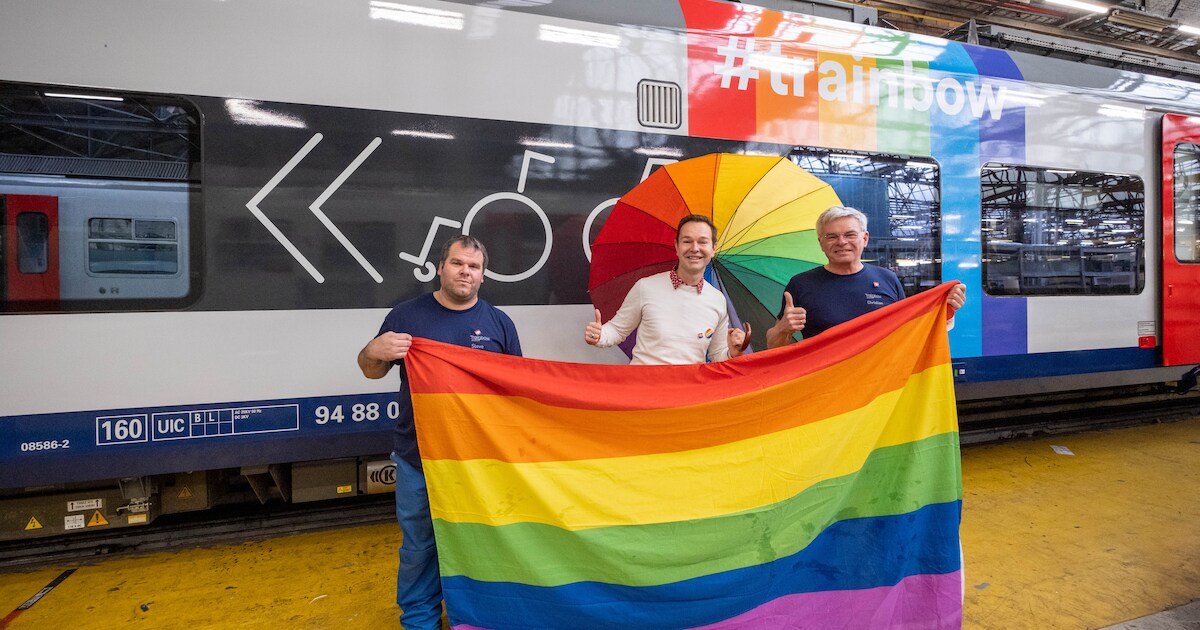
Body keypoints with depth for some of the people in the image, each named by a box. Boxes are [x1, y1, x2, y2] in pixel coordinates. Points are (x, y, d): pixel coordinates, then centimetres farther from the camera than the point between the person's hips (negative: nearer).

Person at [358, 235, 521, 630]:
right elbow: (371, 371, 8)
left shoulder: (499, 323, 3)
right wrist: (374, 351, -16)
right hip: (418, 457, 0)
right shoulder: (407, 315, 1)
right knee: (419, 546, 12)